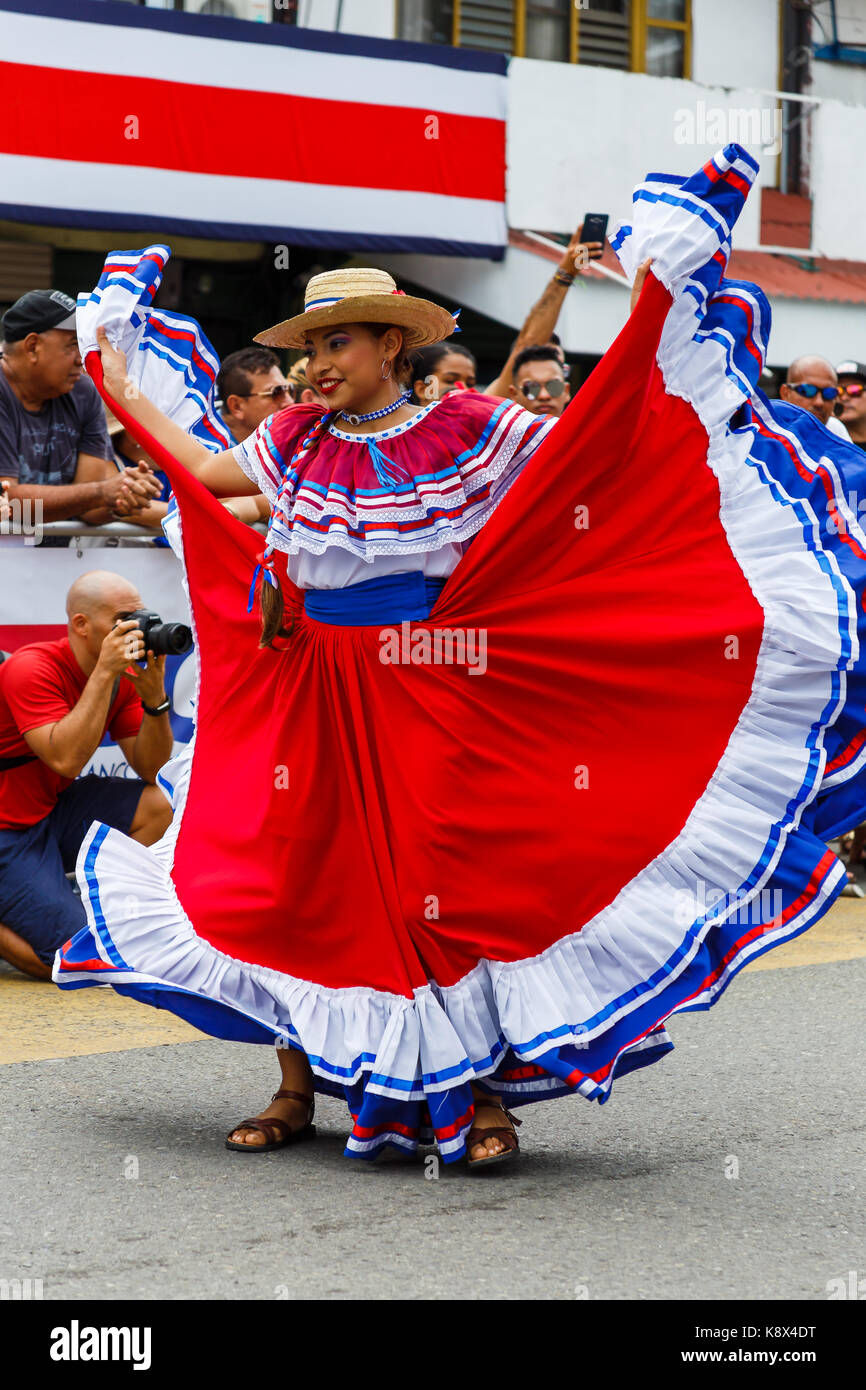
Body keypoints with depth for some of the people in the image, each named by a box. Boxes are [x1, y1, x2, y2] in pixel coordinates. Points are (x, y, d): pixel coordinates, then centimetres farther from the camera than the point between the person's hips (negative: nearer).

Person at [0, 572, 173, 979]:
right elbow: (66, 759, -34)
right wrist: (103, 674, -33)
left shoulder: (122, 676, 0)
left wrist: (154, 698, -17)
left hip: (53, 810, 8)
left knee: (155, 806, -12)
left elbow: (149, 770, -1)